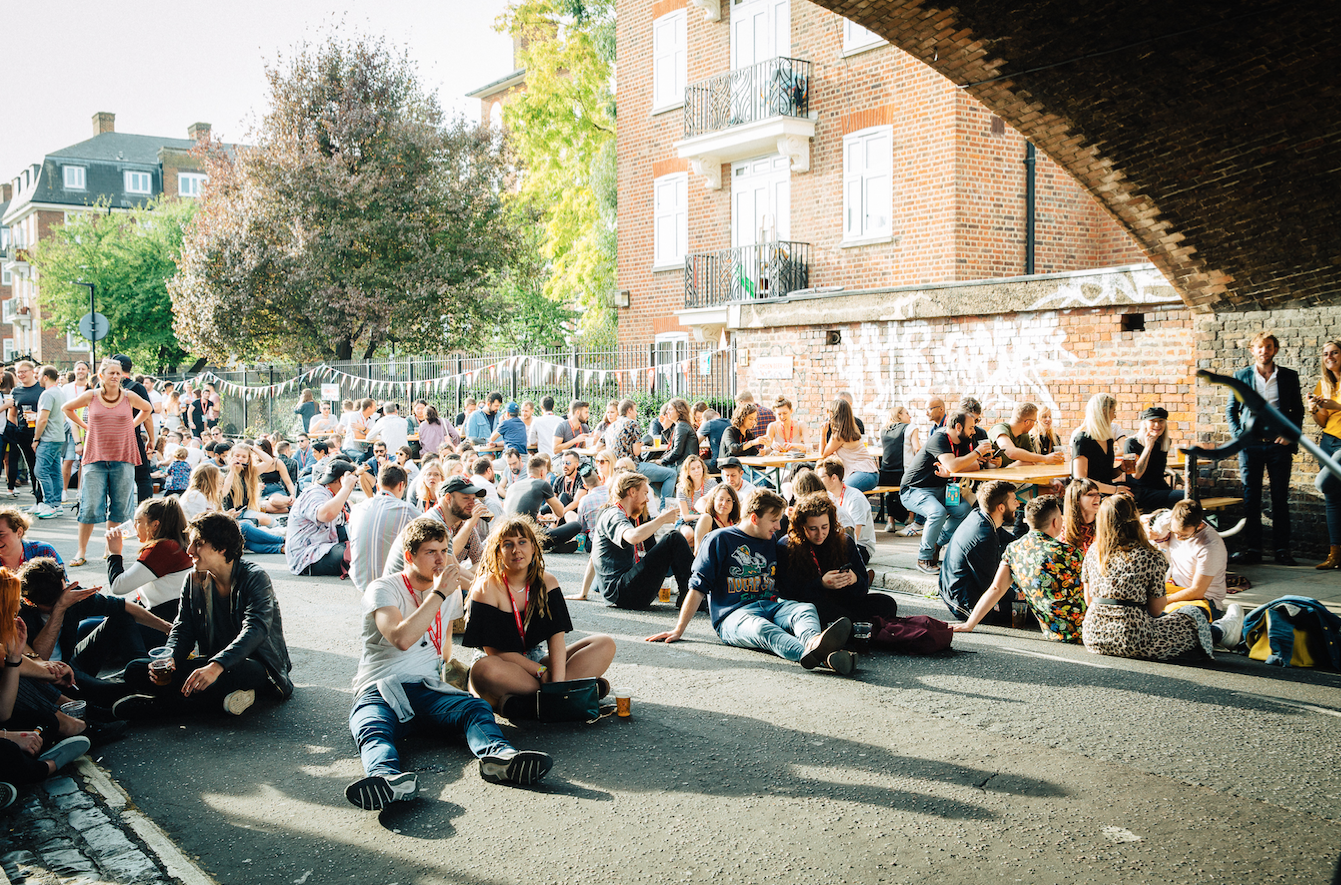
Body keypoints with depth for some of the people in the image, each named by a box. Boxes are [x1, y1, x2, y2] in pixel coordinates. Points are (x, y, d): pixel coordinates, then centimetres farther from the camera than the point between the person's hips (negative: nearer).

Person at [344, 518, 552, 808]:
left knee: (476, 708, -28)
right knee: (371, 729, -38)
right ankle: (388, 776, -68)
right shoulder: (382, 589, -2)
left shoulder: (450, 592, 17)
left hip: (429, 688, 4)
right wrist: (439, 594, -16)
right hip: (379, 689, -4)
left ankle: (498, 755, -58)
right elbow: (402, 639, -21)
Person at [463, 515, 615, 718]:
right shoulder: (486, 588, -11)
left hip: (538, 660, 4)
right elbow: (495, 651, -14)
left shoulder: (546, 582, 1)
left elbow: (556, 637, -11)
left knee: (605, 644, -12)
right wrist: (541, 672, -17)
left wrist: (557, 681, -27)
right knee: (482, 670, -40)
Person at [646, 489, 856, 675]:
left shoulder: (773, 542, 23)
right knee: (760, 627, -40)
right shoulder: (720, 540, 5)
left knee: (806, 608, -27)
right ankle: (812, 653, -71)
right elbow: (698, 587, 4)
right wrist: (678, 630, -2)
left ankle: (814, 642, -64)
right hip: (733, 616, -5)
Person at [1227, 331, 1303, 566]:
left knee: (1280, 498, 2)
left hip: (1279, 443, 0)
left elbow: (1298, 410, 11)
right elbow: (1231, 409, 11)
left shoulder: (1289, 376, 8)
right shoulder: (1241, 376, 8)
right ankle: (1251, 548, 6)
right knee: (1250, 497, 1)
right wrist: (1238, 434, -2)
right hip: (1251, 443, 0)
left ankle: (1282, 549, 8)